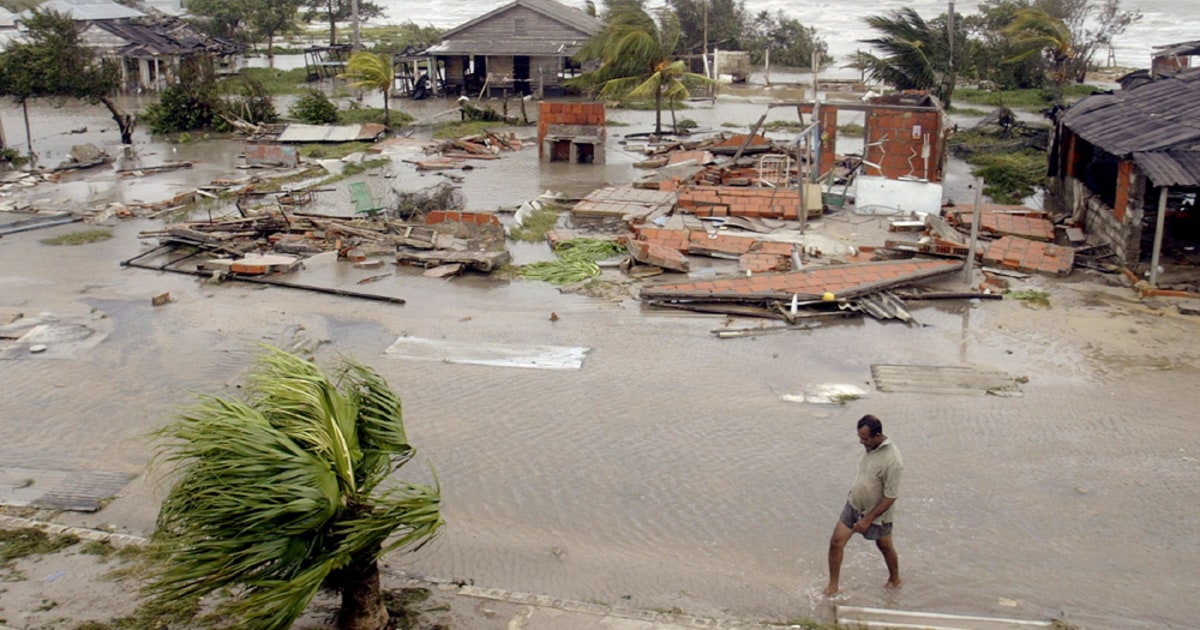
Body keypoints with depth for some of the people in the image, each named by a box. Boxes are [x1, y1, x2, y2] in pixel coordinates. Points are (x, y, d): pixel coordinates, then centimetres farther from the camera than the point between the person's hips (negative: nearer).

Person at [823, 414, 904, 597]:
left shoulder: (892, 461, -31)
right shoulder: (871, 447, -6)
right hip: (854, 504, 7)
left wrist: (868, 519, -23)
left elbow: (890, 497, -26)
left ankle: (895, 580, 45)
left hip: (877, 513, -7)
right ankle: (832, 586, 15)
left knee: (885, 547, 18)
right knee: (836, 541, 2)